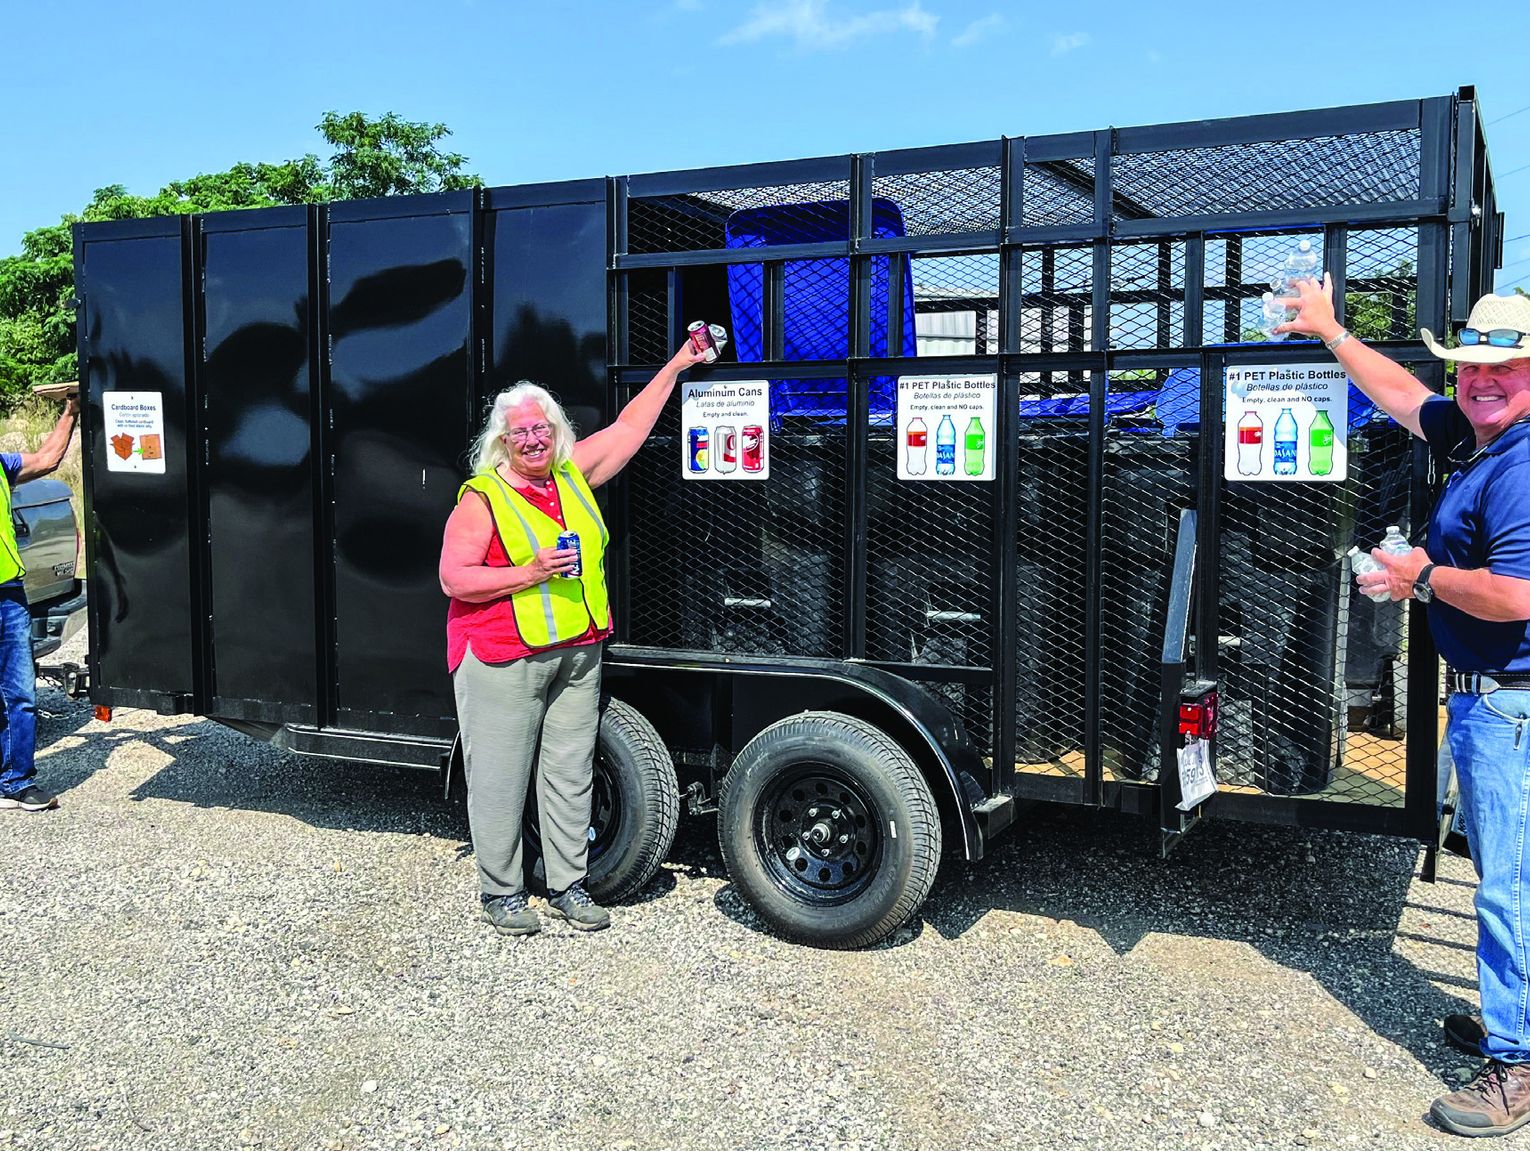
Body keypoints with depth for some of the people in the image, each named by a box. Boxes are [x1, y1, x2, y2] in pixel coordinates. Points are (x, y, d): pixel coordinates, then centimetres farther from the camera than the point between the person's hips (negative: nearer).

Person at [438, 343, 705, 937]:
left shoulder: (573, 475, 10)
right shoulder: (482, 497, -5)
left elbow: (629, 426, 18)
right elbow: (454, 579, -10)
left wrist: (676, 365, 18)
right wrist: (529, 574, -19)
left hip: (578, 653, 5)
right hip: (502, 659, -5)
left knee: (570, 774, 11)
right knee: (501, 778, 1)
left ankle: (568, 886, 22)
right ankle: (501, 892, 16)